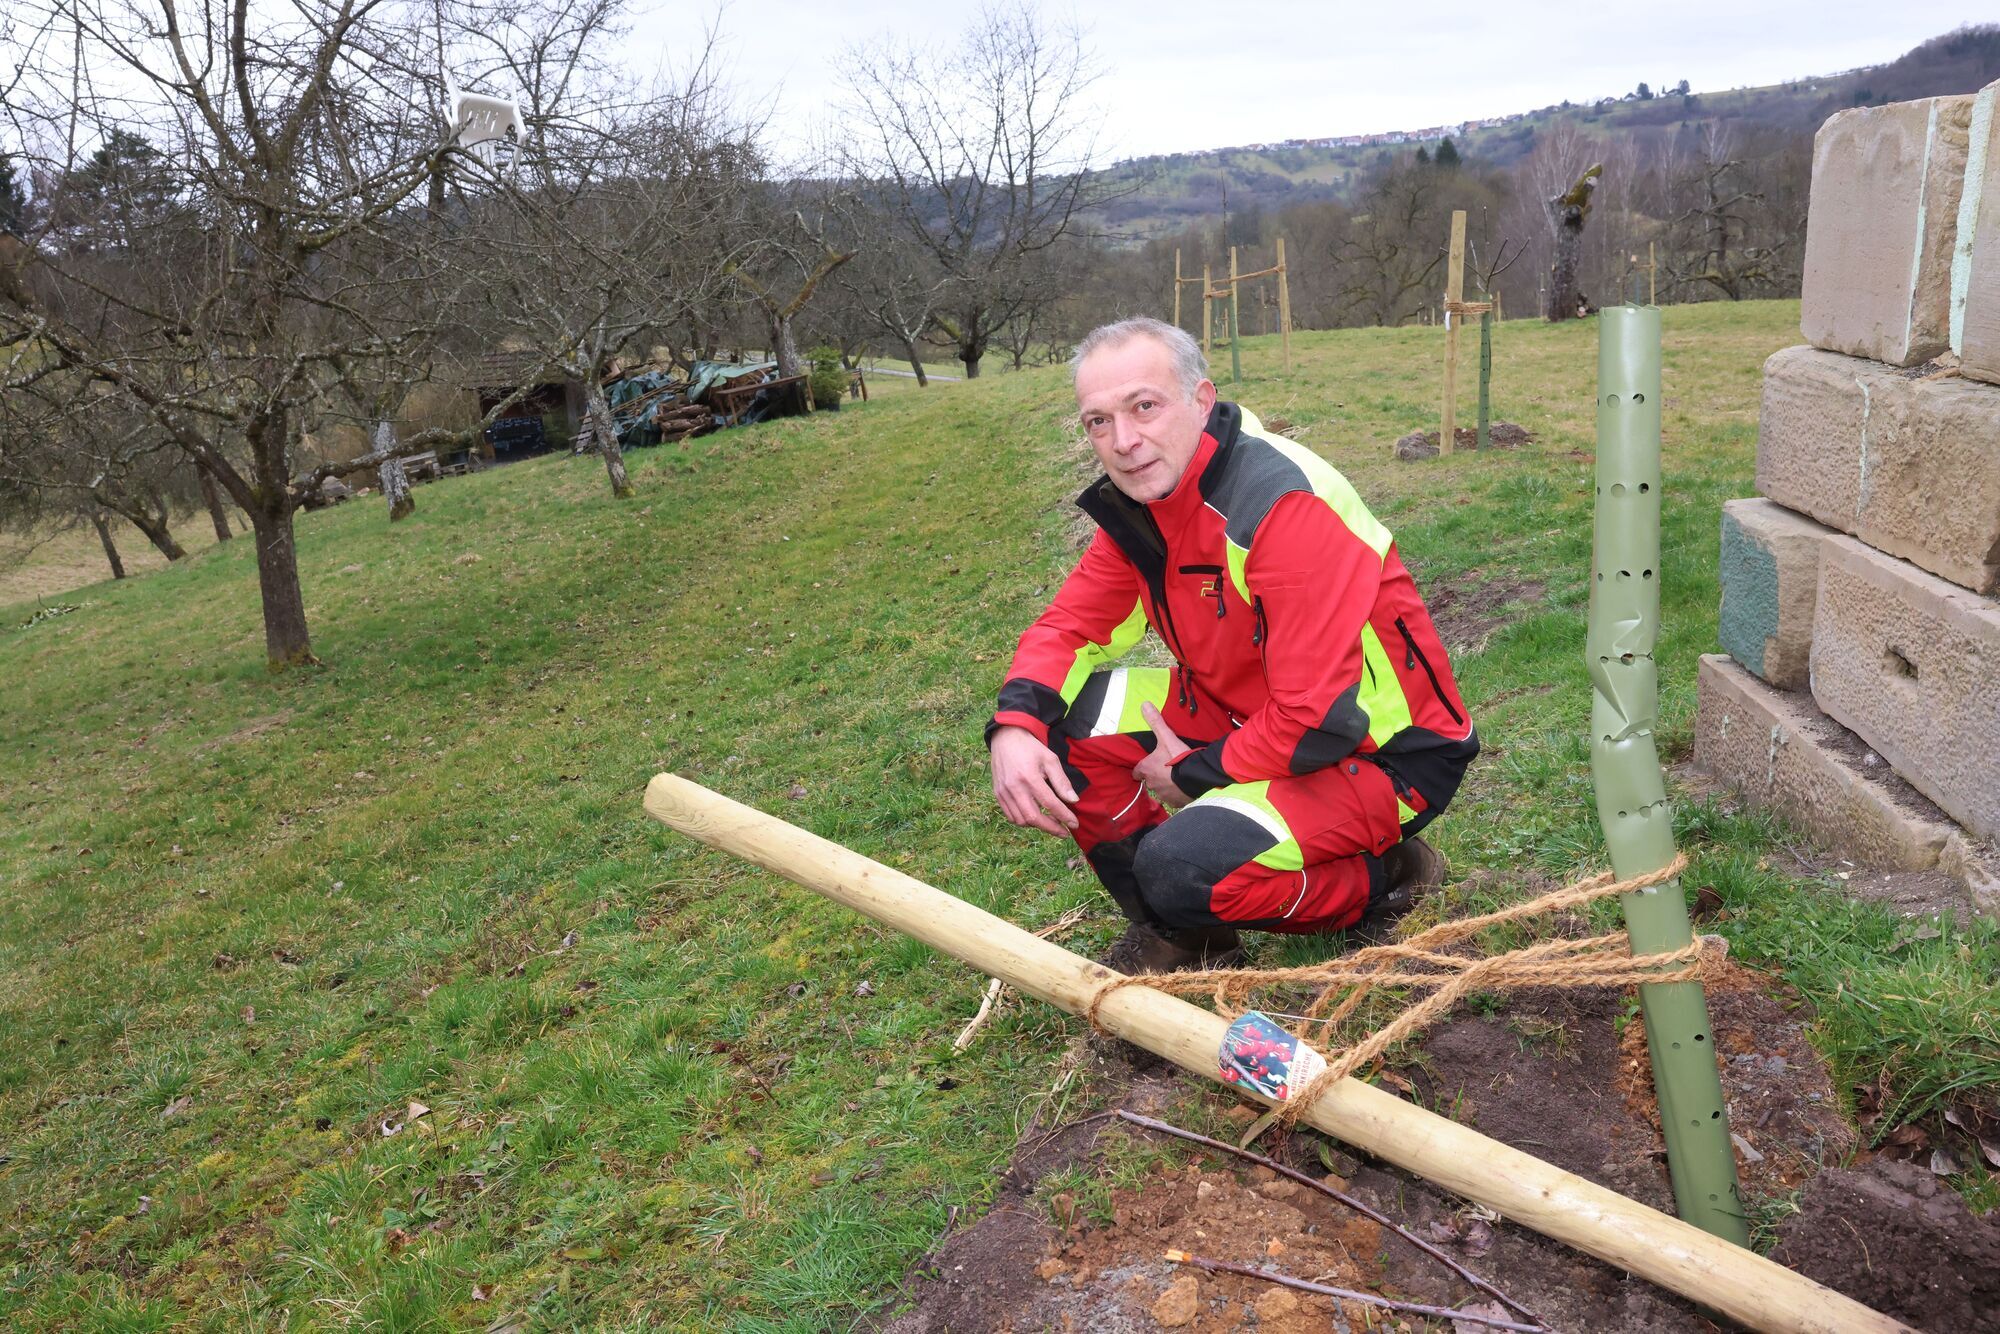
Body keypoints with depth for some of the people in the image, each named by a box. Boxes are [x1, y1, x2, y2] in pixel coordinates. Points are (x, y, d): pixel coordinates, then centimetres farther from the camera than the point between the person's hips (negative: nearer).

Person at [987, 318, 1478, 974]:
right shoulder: (1138, 503, -3)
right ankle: (1176, 933, 5)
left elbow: (1320, 722, -30)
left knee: (1181, 867, -29)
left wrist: (1192, 772, -15)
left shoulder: (1286, 502, -29)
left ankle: (1382, 876, 1)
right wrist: (1015, 728, -21)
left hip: (1376, 750, -8)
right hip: (1254, 715, 8)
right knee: (1062, 712, -9)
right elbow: (1069, 625, 0)